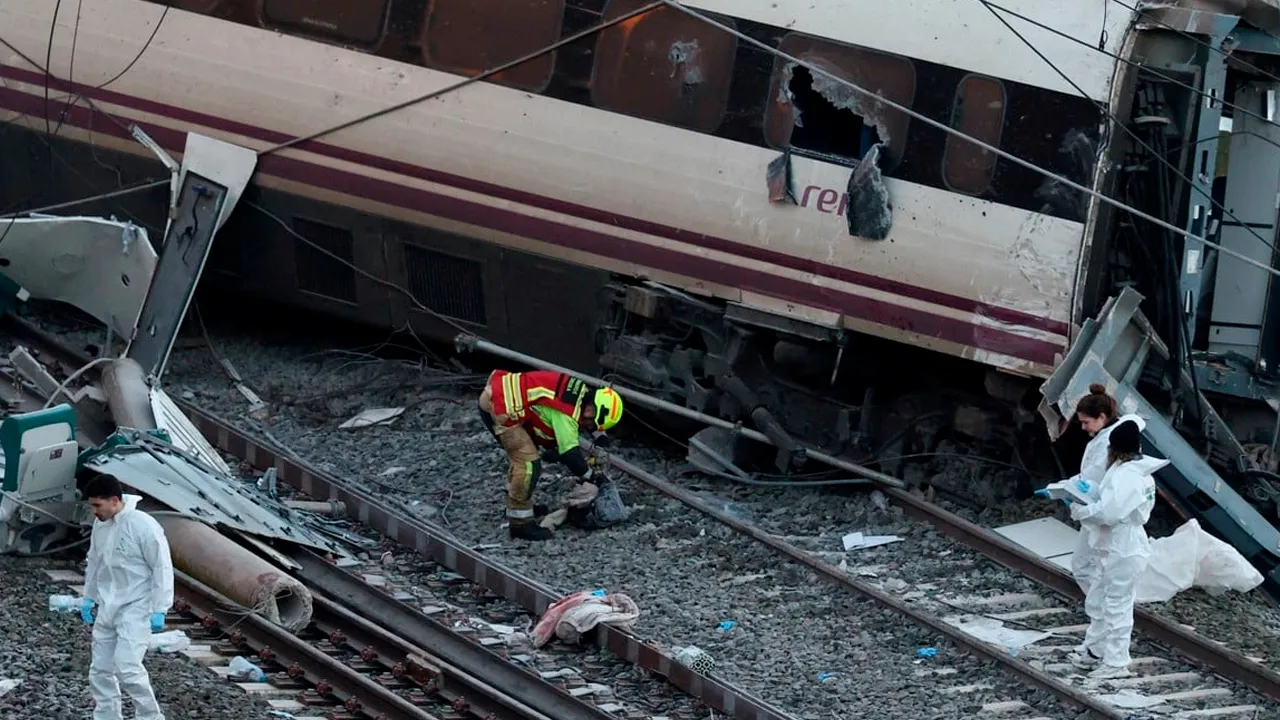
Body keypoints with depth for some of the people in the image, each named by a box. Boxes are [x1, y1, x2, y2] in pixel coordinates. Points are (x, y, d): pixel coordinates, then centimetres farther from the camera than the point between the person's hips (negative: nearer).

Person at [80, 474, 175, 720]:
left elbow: (162, 568, -15)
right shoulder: (100, 525, 3)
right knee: (100, 670, 8)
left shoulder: (143, 526, -19)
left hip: (136, 608, -8)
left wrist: (159, 610, -16)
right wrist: (89, 598, 17)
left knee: (127, 667, -17)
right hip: (107, 608, 8)